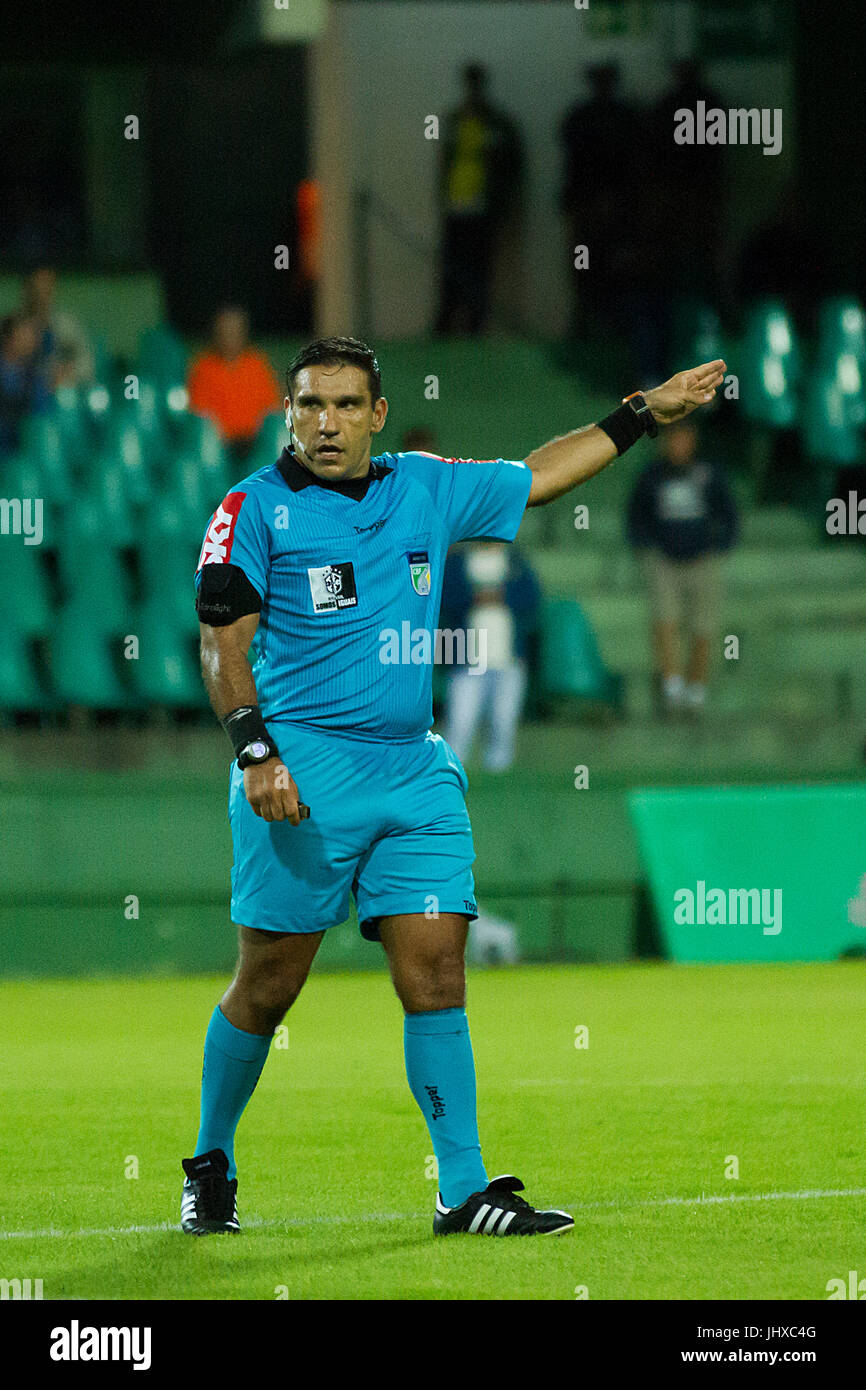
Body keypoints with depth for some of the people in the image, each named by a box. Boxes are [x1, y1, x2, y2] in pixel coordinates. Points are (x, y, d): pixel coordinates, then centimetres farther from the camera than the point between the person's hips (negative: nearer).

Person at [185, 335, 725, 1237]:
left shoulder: (427, 489, 12)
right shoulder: (256, 509, -2)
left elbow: (537, 477, 27)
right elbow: (223, 644, -6)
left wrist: (644, 414, 29)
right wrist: (256, 752, -18)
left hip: (416, 774, 4)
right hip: (303, 773, -4)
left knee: (436, 975, -4)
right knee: (269, 984, -1)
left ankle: (463, 1190, -3)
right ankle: (211, 1168, 18)